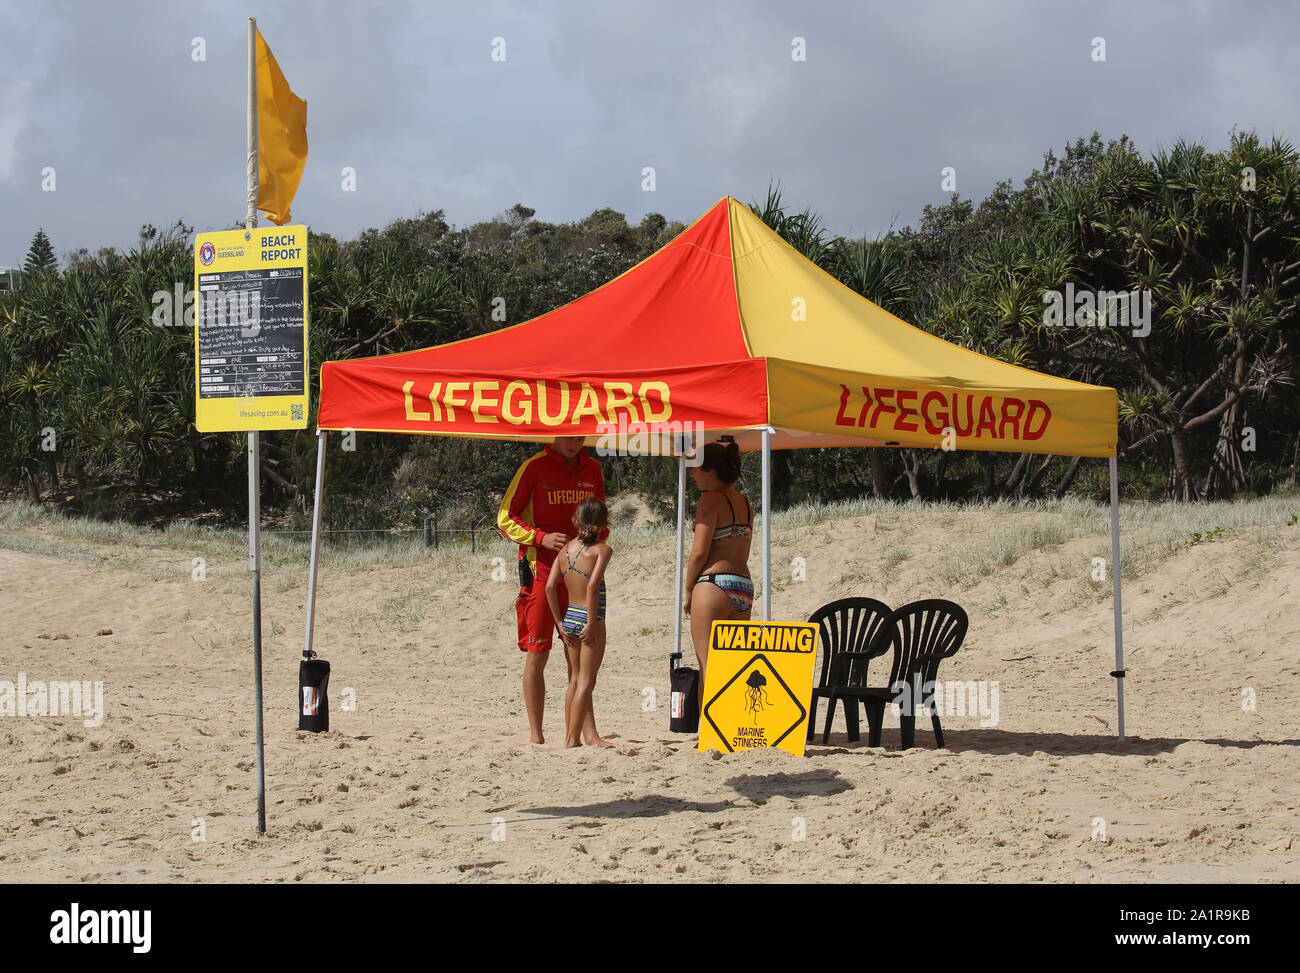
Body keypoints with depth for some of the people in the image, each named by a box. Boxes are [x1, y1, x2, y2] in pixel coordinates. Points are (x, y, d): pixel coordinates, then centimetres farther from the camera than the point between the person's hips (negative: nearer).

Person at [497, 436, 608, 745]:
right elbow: (505, 519, -4)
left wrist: (598, 536, 0)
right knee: (537, 655, -2)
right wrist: (541, 537, -19)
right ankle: (536, 735, 4)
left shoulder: (592, 470, 11)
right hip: (541, 571, -4)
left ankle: (589, 733, 2)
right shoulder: (534, 467, -4)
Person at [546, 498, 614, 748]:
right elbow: (593, 586, -21)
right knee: (586, 681, -1)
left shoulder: (566, 549, 7)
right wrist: (592, 623, -16)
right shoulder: (601, 550, -8)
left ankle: (570, 735, 19)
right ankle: (573, 738, -4)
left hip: (569, 618, 6)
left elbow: (550, 586, 2)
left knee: (575, 679, 16)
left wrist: (560, 623, 7)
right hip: (589, 619, -6)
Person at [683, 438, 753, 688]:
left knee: (708, 665, -7)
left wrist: (688, 591, 0)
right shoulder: (744, 503, 17)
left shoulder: (711, 499, -6)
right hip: (744, 585, 8)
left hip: (715, 583, -8)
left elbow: (700, 552, -11)